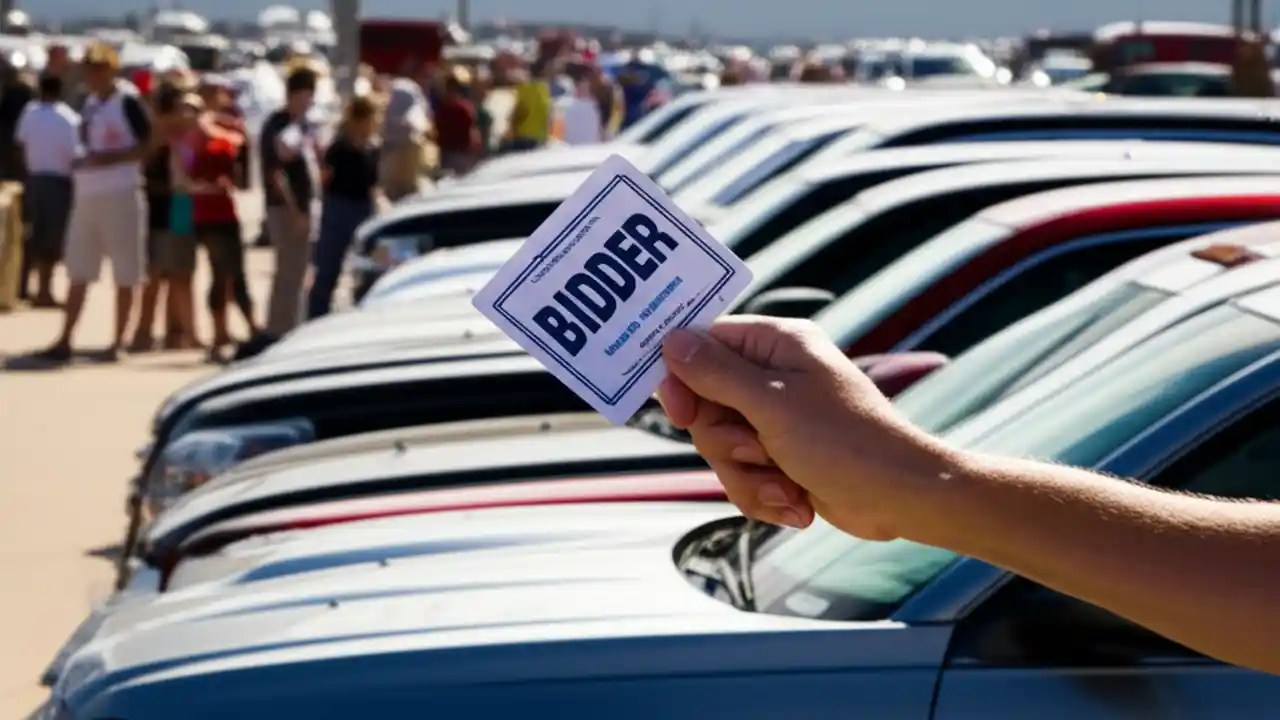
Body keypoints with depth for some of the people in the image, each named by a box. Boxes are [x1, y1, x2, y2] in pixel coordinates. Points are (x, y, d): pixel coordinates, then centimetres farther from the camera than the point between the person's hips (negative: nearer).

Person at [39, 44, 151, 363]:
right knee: (78, 271, 7)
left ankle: (117, 344, 7)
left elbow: (149, 144, -11)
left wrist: (110, 158, -19)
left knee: (124, 274, 1)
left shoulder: (129, 102, -9)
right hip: (87, 195, 7)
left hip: (121, 195, -7)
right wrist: (80, 159, 2)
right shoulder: (89, 104, 13)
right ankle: (64, 341, 10)